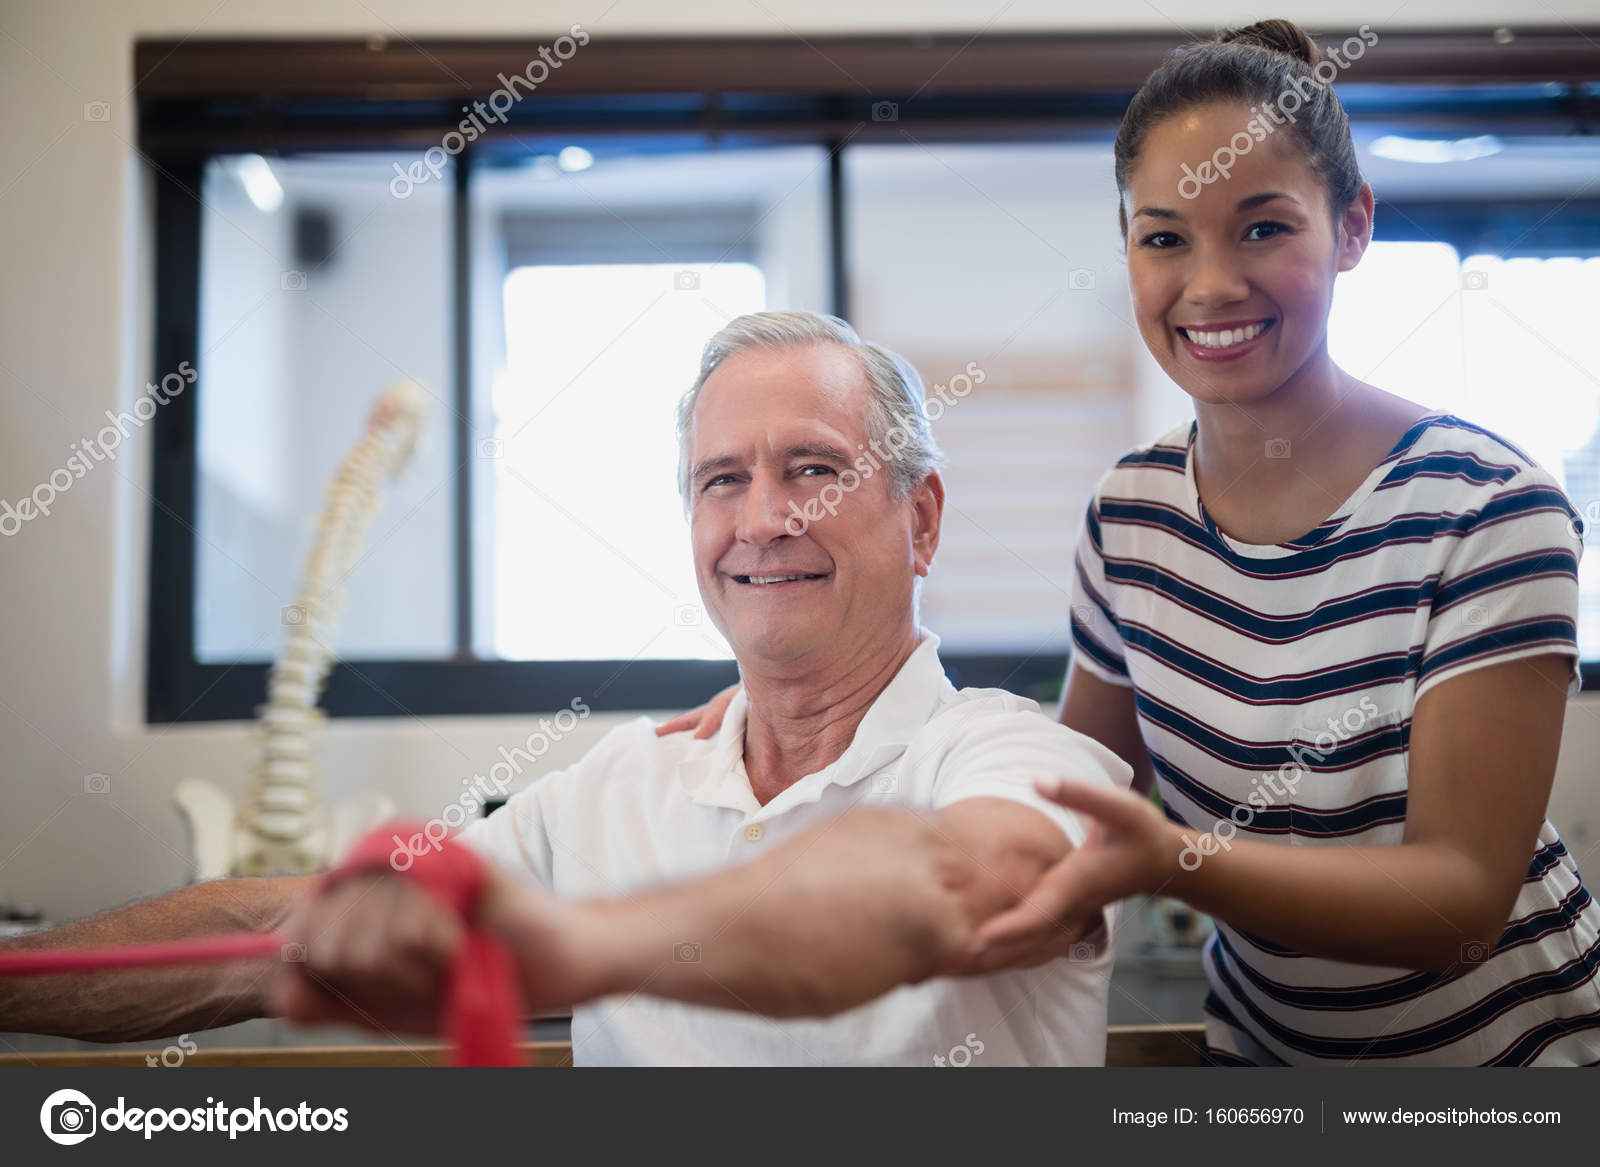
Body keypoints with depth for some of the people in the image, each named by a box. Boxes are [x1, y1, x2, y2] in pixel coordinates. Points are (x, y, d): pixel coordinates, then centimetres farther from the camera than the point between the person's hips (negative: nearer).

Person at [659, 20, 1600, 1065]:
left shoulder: (1488, 511, -22)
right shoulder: (1131, 510, -6)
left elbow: (1465, 899, -24)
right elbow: (1085, 772, 2)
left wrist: (1172, 861, -40)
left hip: (1500, 1045, -4)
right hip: (1262, 1041, 4)